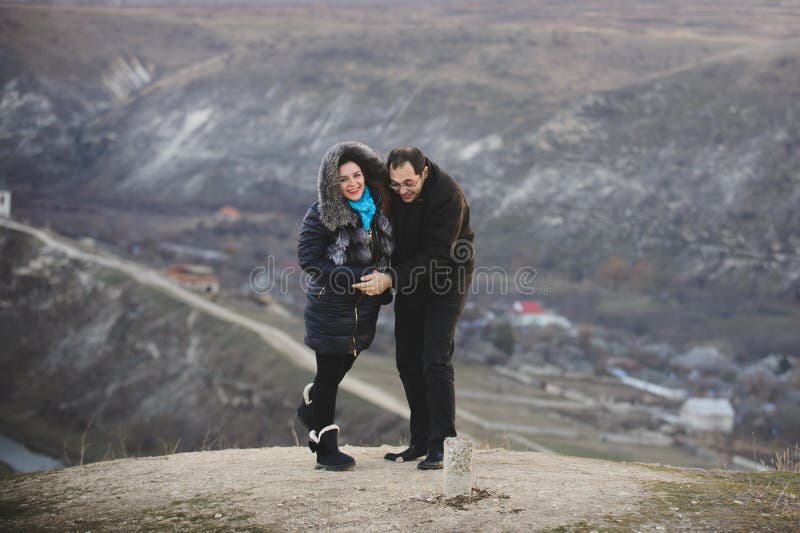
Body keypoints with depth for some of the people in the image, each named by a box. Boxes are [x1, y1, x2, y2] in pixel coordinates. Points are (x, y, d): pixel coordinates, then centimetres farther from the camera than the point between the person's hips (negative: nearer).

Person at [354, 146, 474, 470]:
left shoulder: (448, 195, -27)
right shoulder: (388, 190, -10)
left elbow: (437, 255, -28)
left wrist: (390, 279, -34)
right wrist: (383, 279, -8)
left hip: (446, 279, -6)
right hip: (409, 279, 6)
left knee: (435, 360, -15)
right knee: (407, 361, 6)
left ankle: (441, 445, -11)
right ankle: (421, 441, 16)